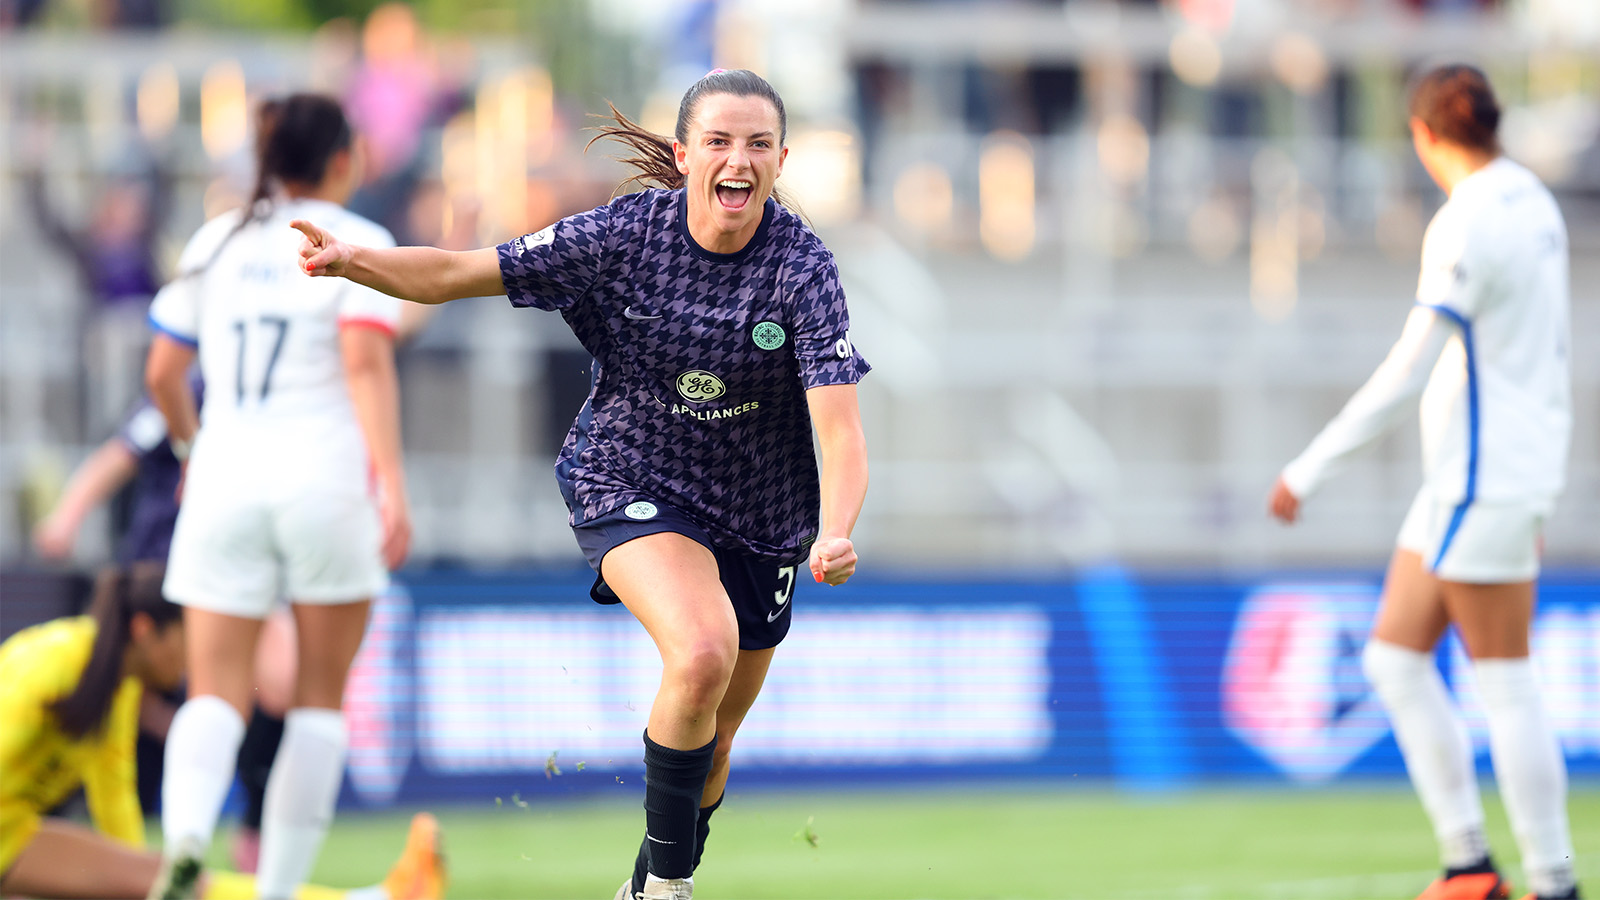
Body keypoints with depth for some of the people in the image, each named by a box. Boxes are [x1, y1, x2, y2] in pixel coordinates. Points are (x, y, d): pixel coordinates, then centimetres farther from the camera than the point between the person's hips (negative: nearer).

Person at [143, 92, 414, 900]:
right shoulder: (356, 243, 1)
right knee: (319, 702, 10)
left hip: (225, 480, 3)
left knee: (215, 696, -2)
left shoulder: (215, 243, 13)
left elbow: (162, 372, 15)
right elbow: (367, 363, -13)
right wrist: (392, 484, -18)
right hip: (324, 476, -3)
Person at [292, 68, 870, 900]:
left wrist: (836, 535, -45)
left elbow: (840, 429, -26)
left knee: (711, 739, 15)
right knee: (703, 654, -30)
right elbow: (458, 273, -14)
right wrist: (352, 261, -32)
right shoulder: (625, 235, -16)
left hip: (759, 515, 2)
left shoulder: (802, 267, -18)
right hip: (629, 481, -2)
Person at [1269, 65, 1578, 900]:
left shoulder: (1466, 227, -18)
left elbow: (1405, 374, -20)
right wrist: (1541, 485, 26)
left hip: (1482, 478, -9)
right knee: (1394, 657, 10)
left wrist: (1309, 470, -15)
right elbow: (1550, 358, 18)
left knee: (1504, 685, -4)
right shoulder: (1533, 204, 10)